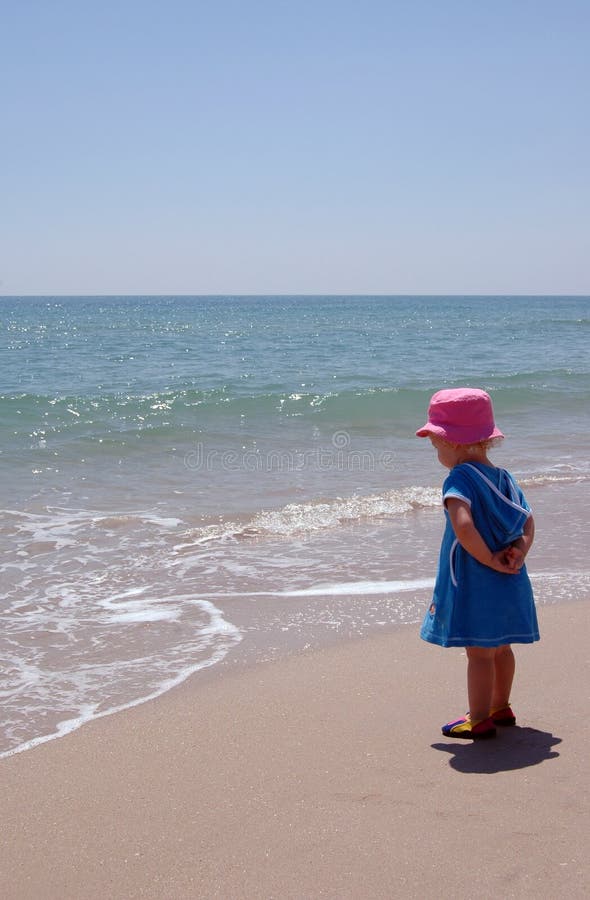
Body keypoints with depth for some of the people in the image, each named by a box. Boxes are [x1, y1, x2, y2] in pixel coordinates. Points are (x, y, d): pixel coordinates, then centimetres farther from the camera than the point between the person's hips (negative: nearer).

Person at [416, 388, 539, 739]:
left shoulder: (460, 479, -18)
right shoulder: (503, 477, 8)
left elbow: (463, 525, -32)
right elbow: (528, 521, 11)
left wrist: (488, 560, -22)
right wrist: (519, 550, -3)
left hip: (473, 579, -8)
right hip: (509, 581, 8)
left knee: (479, 651, 1)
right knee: (501, 646, 20)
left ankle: (479, 720, 10)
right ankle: (500, 707, 34)